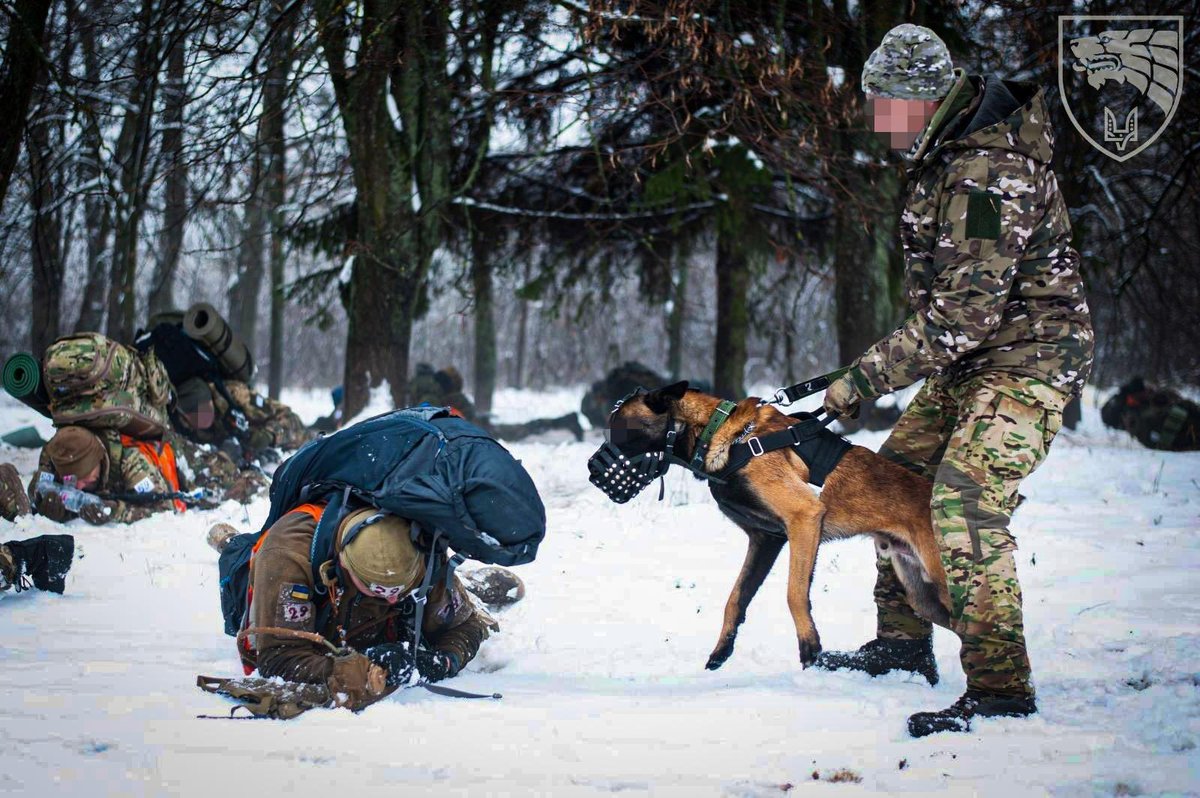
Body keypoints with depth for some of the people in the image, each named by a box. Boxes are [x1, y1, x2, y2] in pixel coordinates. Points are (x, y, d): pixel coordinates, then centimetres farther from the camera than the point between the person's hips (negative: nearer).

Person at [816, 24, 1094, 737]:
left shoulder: (987, 172, -26)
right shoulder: (949, 152, 8)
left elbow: (965, 312, -29)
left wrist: (865, 378, -25)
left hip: (1025, 359, -11)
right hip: (973, 362, 11)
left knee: (966, 504, -22)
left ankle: (1001, 688, -21)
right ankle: (904, 644, 28)